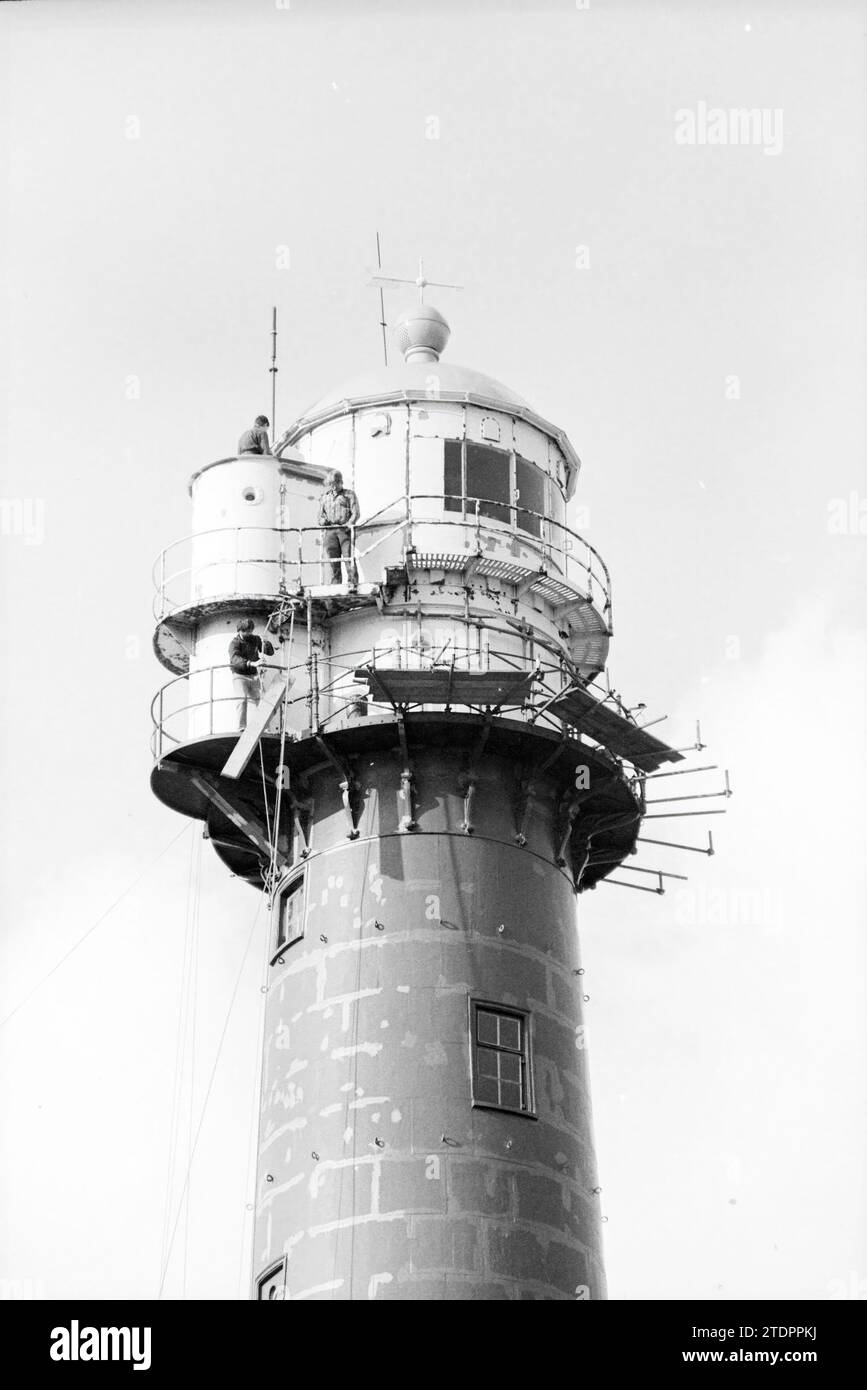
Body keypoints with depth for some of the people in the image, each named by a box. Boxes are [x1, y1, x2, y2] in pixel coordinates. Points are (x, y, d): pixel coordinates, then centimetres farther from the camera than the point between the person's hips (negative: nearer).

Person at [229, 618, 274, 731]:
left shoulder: (255, 639, 2)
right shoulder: (234, 643, -15)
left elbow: (270, 652, 7)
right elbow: (235, 659, -35)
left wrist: (266, 643, -17)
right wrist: (252, 663, -50)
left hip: (254, 675, 5)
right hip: (240, 676, -5)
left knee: (257, 701, 3)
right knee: (242, 700, -19)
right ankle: (242, 728, -23)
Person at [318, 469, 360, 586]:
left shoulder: (349, 494, 11)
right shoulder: (325, 496, 23)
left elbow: (355, 512, 1)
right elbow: (320, 514, 25)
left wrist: (349, 523, -17)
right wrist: (323, 520, 0)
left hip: (345, 530, -3)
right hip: (330, 531, 4)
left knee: (349, 557, -13)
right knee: (333, 559, 0)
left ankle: (353, 582, -15)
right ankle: (335, 584, 2)